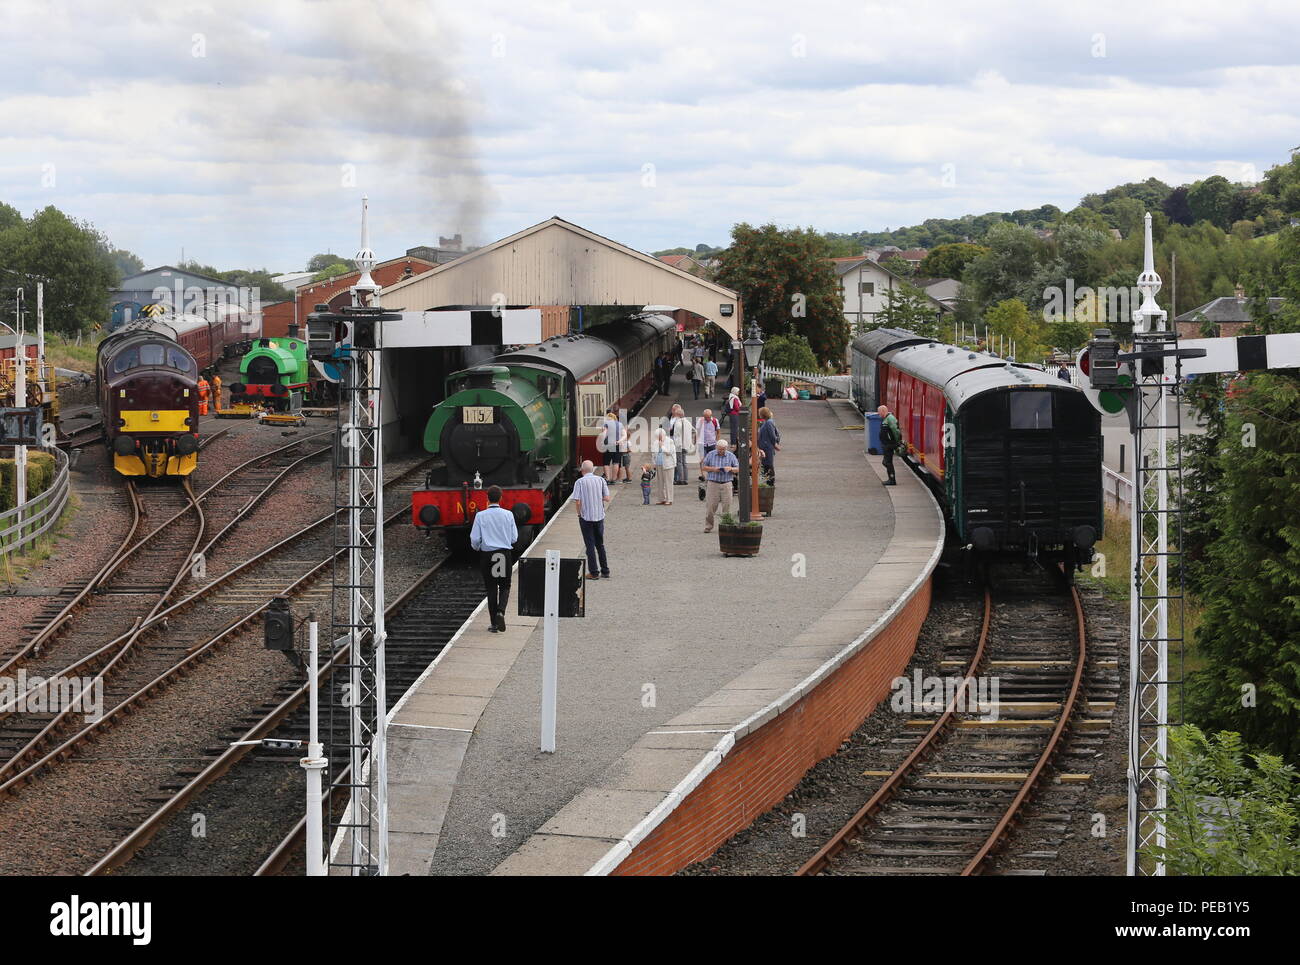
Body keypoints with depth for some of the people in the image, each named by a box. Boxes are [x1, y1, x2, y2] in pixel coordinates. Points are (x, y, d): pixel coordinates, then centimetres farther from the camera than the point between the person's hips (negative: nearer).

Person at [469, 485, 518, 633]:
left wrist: (477, 548, 16)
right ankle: (501, 611, -15)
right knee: (505, 587, 12)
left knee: (491, 588, 8)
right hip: (505, 554, 0)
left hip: (487, 554, 0)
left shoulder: (481, 516, -7)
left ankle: (494, 624, 8)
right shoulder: (508, 515, -3)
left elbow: (474, 539, -6)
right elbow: (514, 538, 0)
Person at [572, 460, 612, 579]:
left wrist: (579, 513, 2)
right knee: (600, 544, 15)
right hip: (599, 516, 3)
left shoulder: (580, 482, -9)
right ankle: (605, 571, 17)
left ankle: (594, 572, 3)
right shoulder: (600, 480, 0)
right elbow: (607, 498, -3)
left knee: (590, 545, 3)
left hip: (586, 517, -3)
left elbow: (577, 502, -14)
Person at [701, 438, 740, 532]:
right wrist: (713, 469, -10)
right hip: (713, 483, -1)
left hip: (726, 484, 1)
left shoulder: (731, 456, 6)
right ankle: (708, 527, 4)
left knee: (727, 506, -1)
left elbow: (738, 469, 6)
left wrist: (730, 469, -15)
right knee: (710, 506, -4)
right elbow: (703, 467, 6)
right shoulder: (711, 455, 5)